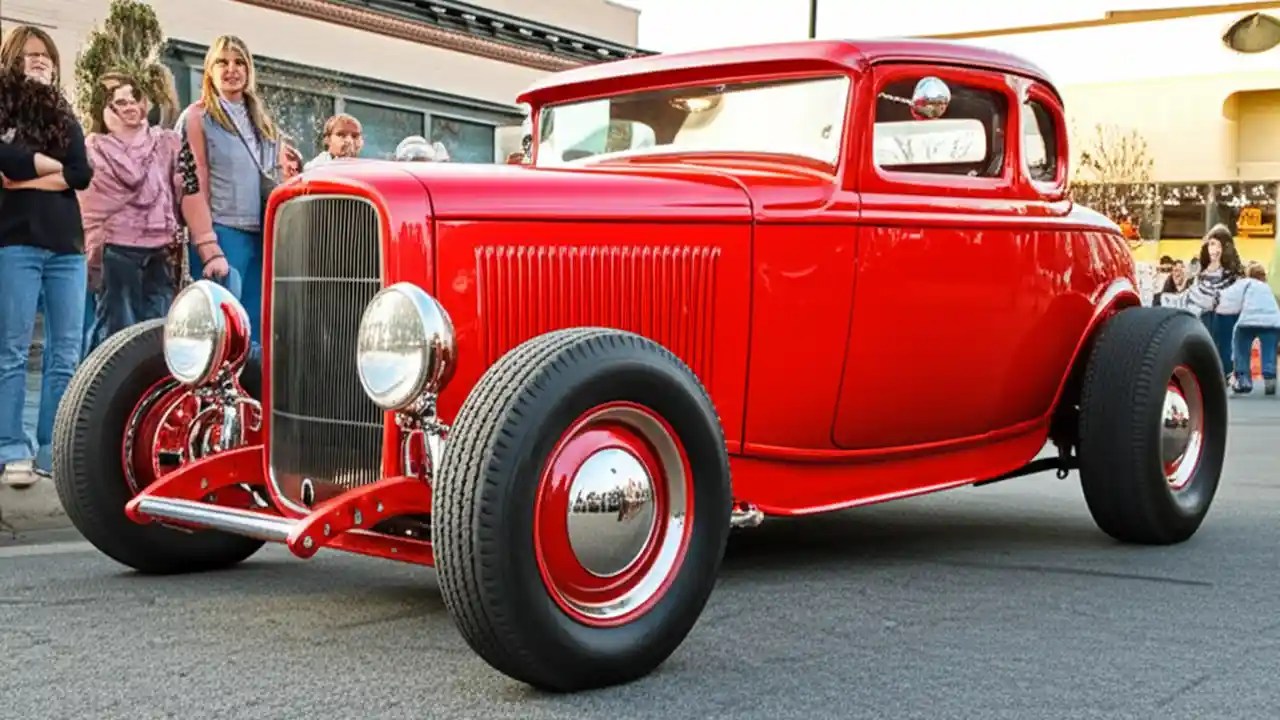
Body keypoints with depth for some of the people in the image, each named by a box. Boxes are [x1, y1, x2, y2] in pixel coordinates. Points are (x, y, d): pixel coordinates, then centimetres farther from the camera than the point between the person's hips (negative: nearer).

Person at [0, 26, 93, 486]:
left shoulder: (64, 116, 17)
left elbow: (82, 175, 2)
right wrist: (54, 164, -2)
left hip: (66, 244, 4)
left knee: (67, 353, 2)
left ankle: (53, 450, 7)